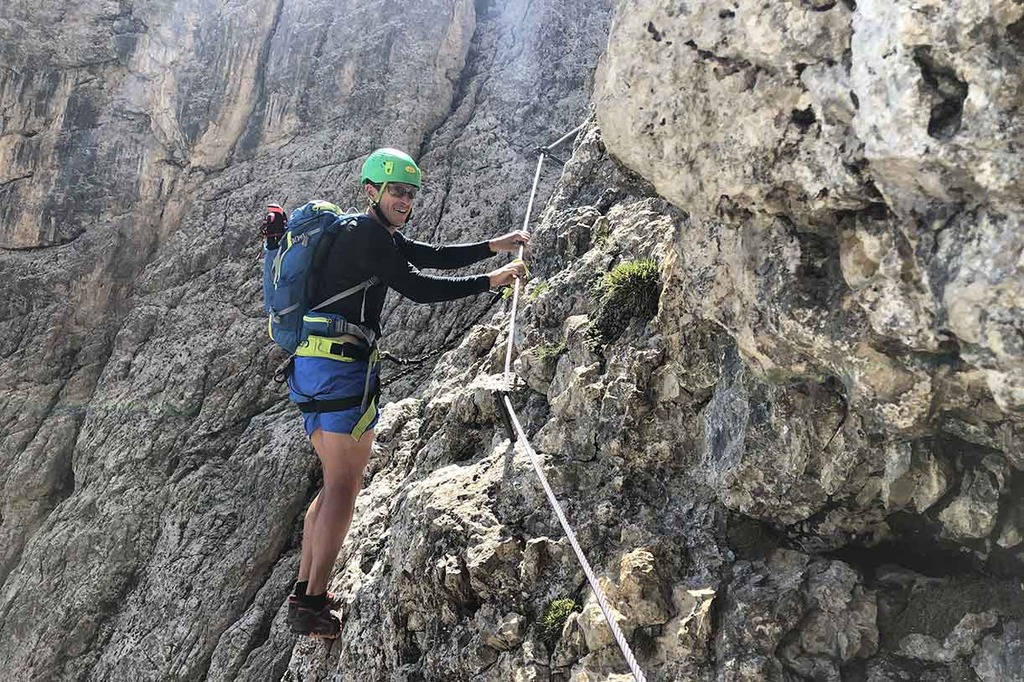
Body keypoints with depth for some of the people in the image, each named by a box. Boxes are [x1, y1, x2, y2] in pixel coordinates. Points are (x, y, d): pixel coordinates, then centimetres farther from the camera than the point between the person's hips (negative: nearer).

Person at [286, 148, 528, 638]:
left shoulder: (376, 234, 21)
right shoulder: (366, 234, -9)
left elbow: (434, 256, 21)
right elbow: (418, 289, -15)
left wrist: (495, 246, 14)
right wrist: (491, 281, -11)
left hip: (310, 366, 10)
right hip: (343, 362, -10)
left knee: (336, 483, 14)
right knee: (345, 486, -7)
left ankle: (304, 596, 15)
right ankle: (314, 604, -6)